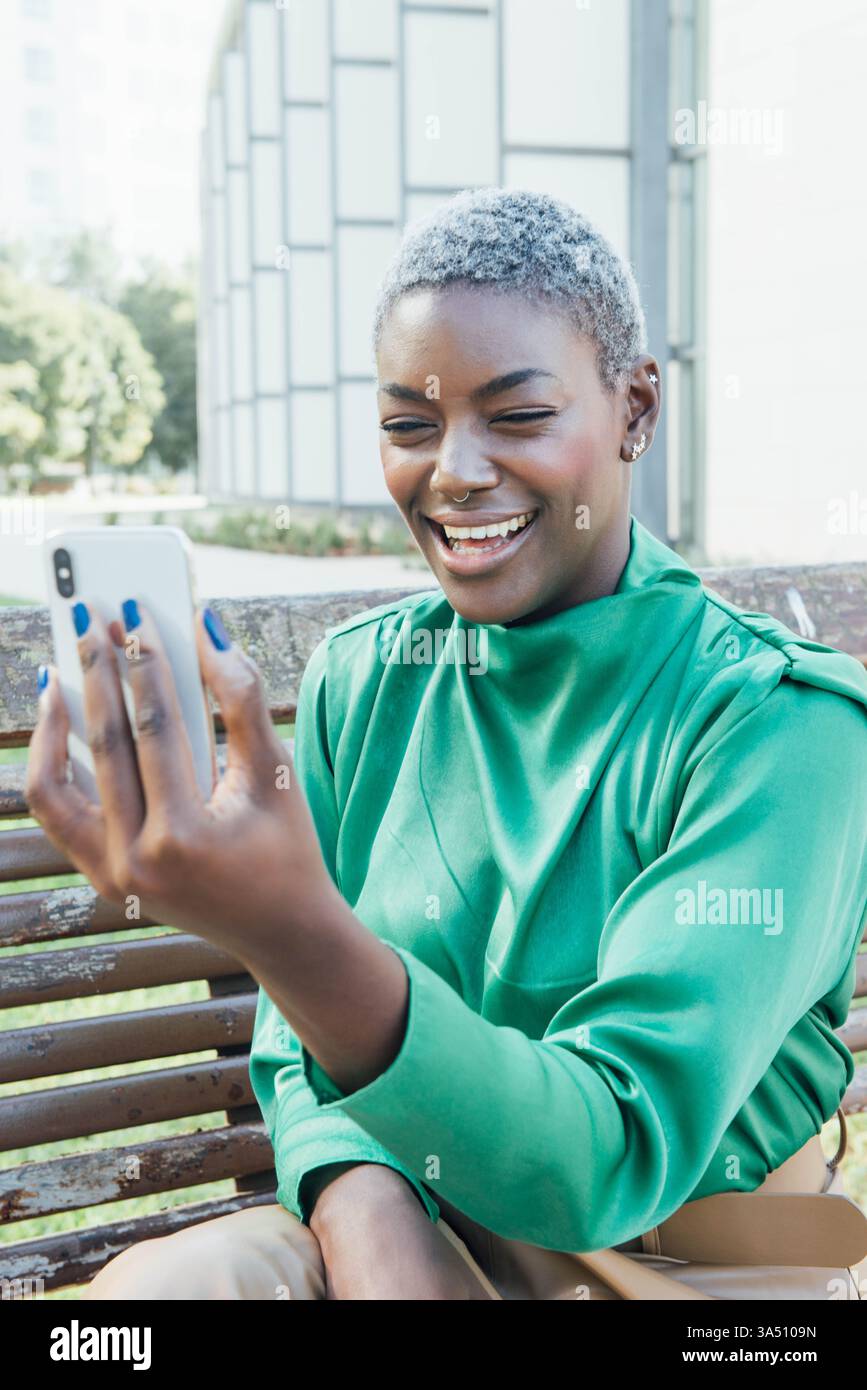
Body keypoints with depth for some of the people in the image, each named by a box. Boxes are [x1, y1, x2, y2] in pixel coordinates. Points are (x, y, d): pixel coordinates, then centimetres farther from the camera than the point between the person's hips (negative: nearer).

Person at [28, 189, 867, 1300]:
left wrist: (294, 933, -40)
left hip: (695, 1258, -3)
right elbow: (298, 1044, 2)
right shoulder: (360, 677, -3)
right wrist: (366, 1220, -19)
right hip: (421, 1229, 4)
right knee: (140, 1287, -21)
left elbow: (613, 1165, -25)